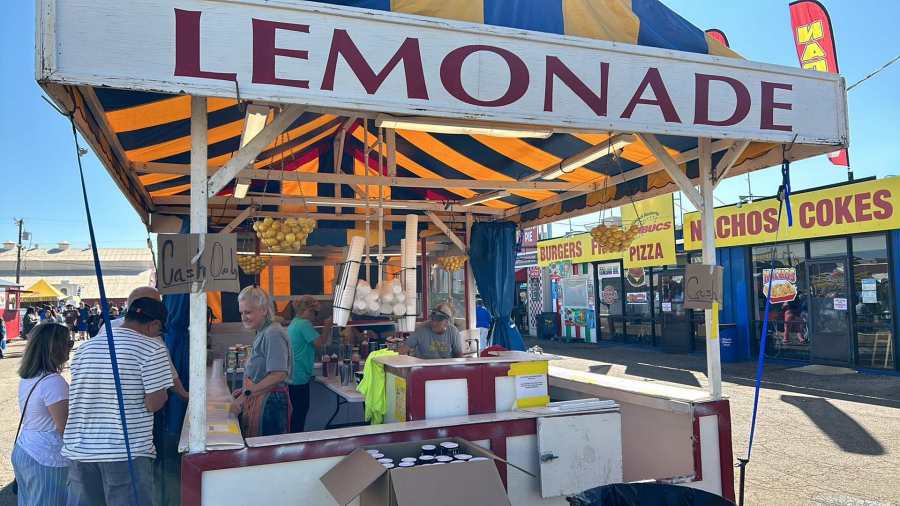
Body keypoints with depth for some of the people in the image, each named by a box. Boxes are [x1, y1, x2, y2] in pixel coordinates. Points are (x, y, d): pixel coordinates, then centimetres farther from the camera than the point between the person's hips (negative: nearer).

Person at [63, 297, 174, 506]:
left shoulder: (84, 347, 11)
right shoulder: (151, 348, -9)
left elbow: (80, 395, 18)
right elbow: (154, 403, -14)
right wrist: (162, 395, 8)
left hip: (80, 450, 6)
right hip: (126, 452, -6)